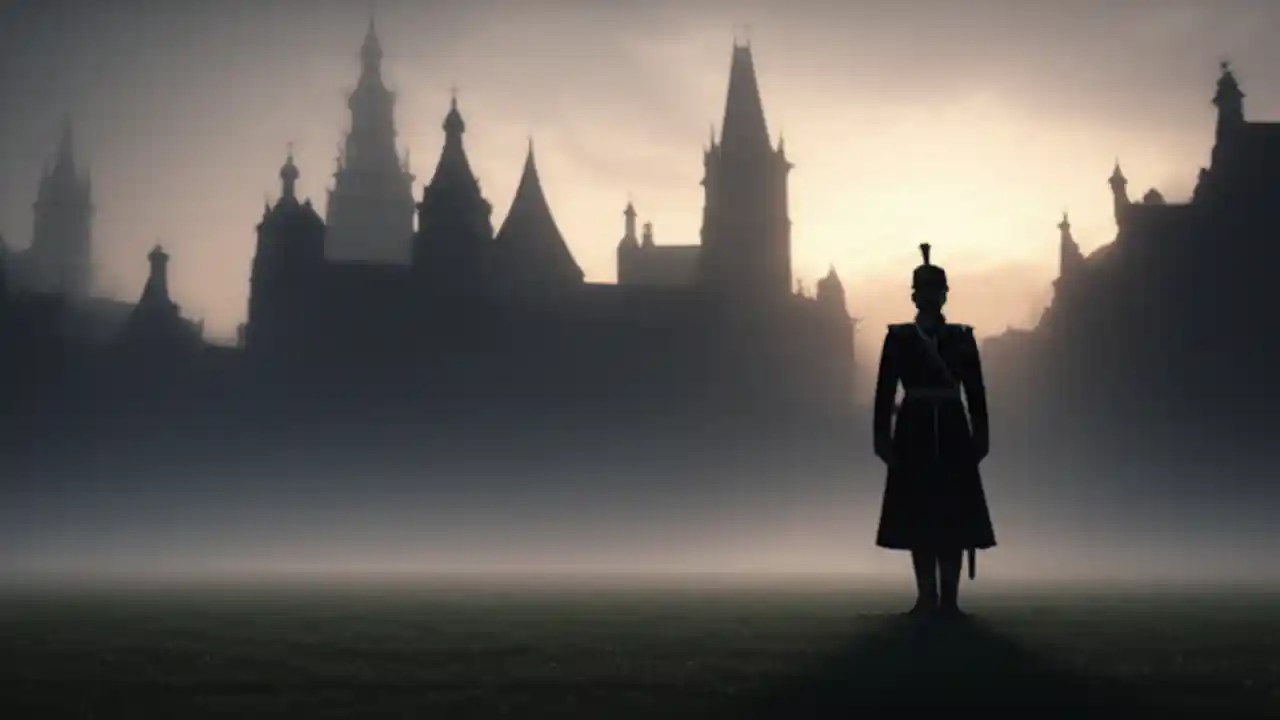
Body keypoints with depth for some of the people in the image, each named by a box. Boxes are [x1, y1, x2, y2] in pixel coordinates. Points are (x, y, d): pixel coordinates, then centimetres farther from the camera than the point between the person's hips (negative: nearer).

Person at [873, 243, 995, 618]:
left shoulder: (962, 337, 6)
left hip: (953, 434, 1)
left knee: (954, 514, -3)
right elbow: (885, 391, 0)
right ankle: (927, 597, 6)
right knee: (917, 514, 0)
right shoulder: (898, 337, 3)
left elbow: (975, 391, 5)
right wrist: (883, 435, -7)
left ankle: (949, 598, 0)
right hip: (914, 434, -1)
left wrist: (980, 435, -1)